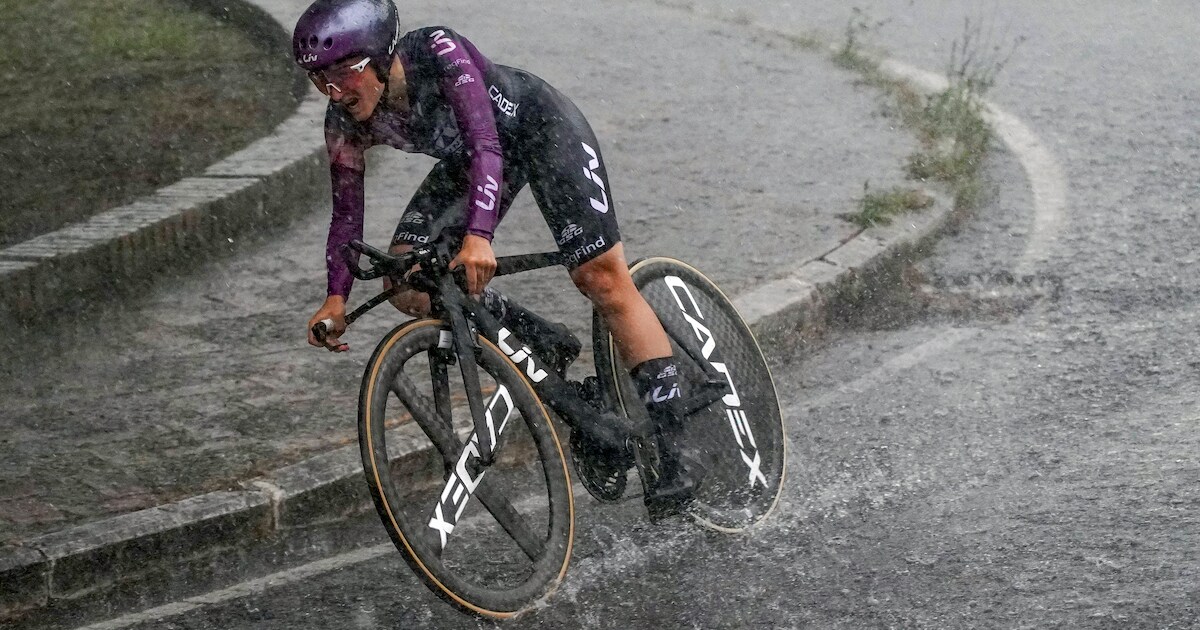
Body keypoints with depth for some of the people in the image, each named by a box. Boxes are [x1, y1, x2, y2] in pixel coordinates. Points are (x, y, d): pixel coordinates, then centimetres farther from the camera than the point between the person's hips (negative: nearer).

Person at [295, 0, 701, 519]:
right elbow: (347, 212, -10)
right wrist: (336, 297, -23)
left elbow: (485, 142, -44)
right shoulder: (346, 123, -19)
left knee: (602, 277, -16)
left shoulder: (438, 51, -35)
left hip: (540, 126, -6)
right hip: (467, 159, 6)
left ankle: (674, 451, -12)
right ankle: (545, 345, 4)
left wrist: (478, 235, -57)